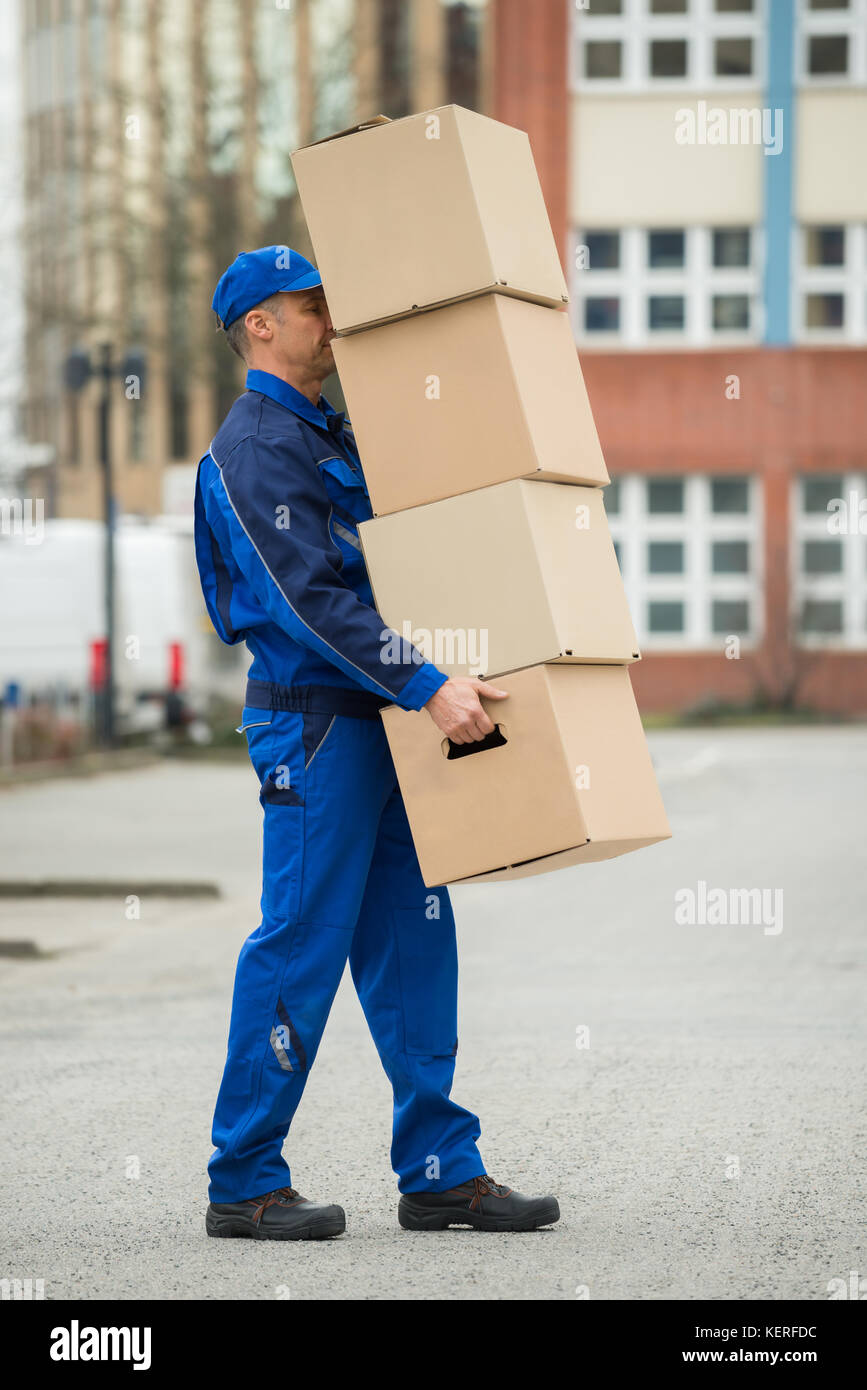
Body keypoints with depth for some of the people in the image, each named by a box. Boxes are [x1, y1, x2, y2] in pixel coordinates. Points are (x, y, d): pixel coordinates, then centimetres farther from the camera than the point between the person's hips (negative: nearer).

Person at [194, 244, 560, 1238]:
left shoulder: (331, 435, 19)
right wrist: (427, 686, -28)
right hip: (311, 722, -9)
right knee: (301, 944, -7)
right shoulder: (254, 447, -12)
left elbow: (382, 572, 28)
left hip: (371, 722, 9)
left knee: (412, 939, 7)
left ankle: (441, 1171, 9)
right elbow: (309, 599, -22)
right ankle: (244, 1184, 0)